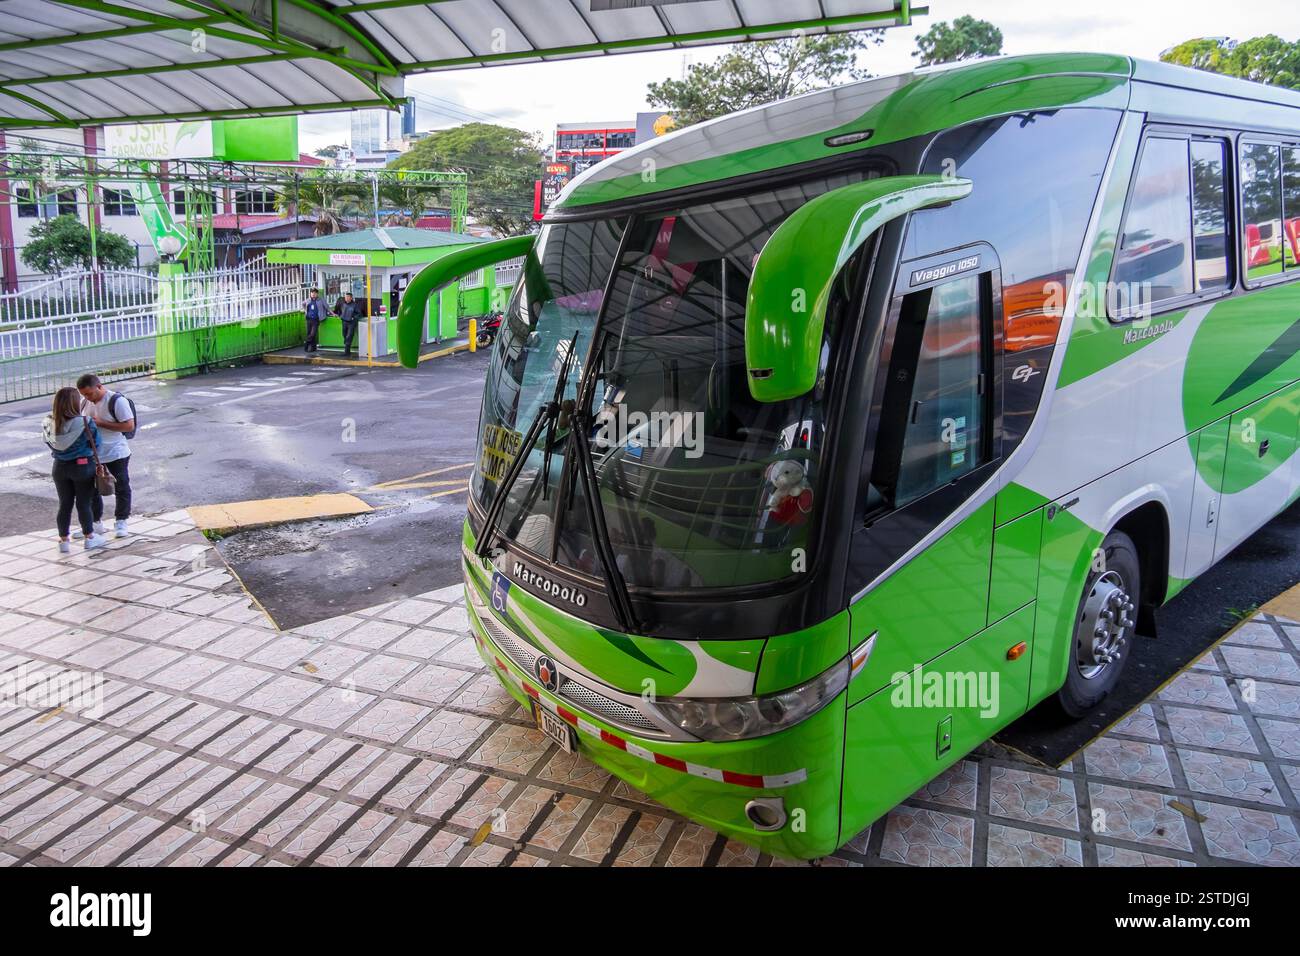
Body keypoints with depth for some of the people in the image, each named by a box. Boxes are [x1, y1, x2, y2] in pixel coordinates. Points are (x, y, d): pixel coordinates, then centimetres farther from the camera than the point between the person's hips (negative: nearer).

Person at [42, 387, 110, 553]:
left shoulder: (48, 423, -9)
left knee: (64, 505, 14)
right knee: (84, 504, 9)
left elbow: (47, 442, 4)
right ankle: (90, 537, 21)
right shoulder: (85, 422, -20)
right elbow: (96, 444, -10)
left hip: (60, 467, 4)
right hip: (83, 466, -3)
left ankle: (64, 541, 21)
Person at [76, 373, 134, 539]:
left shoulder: (117, 400, -17)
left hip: (116, 454, -5)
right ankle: (96, 522, 25)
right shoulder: (84, 402, 3)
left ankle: (120, 522, 20)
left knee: (122, 488, 5)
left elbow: (129, 426, -20)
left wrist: (100, 423, -24)